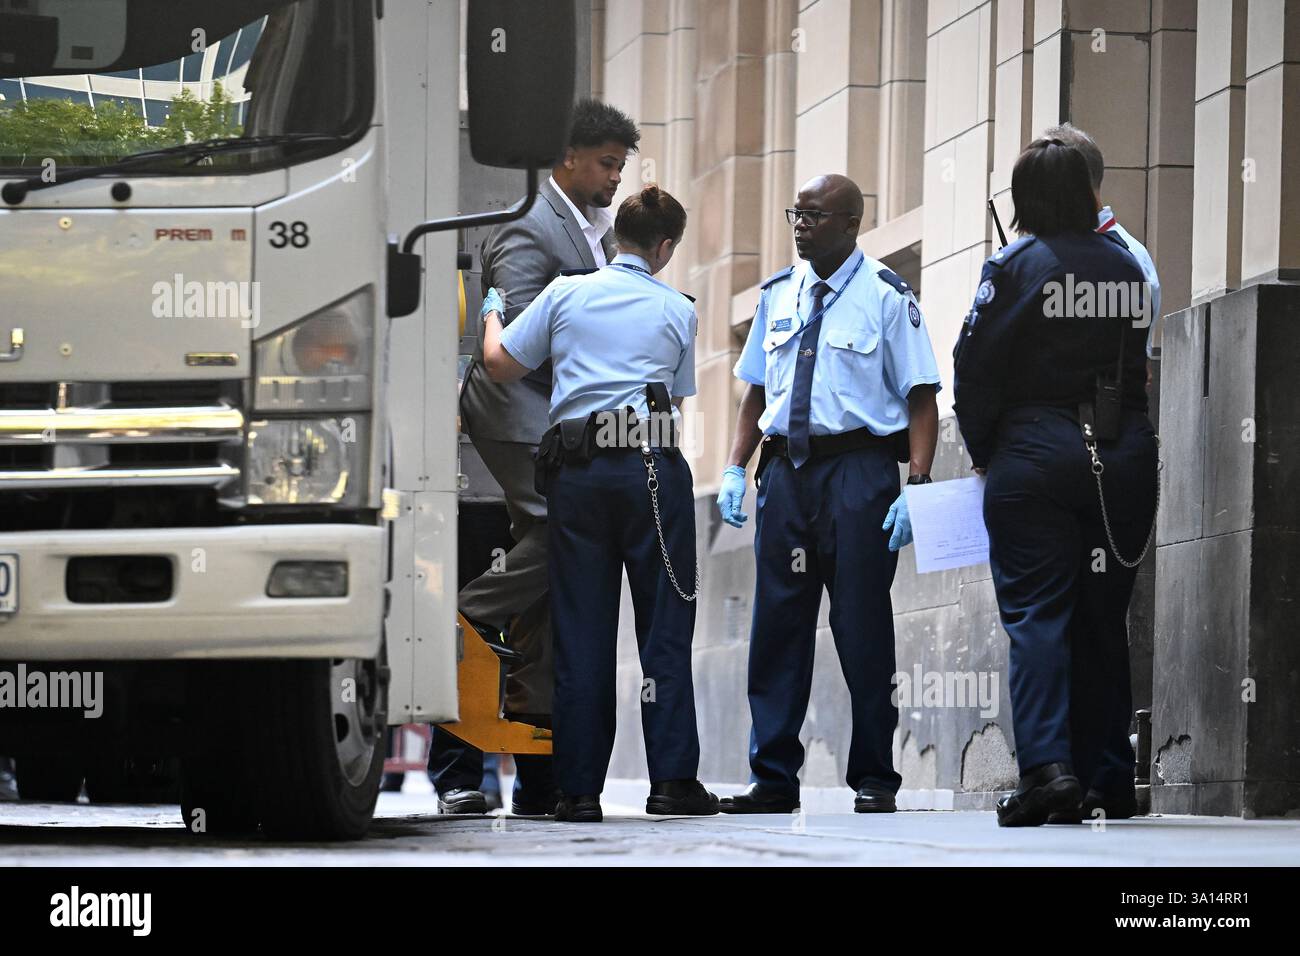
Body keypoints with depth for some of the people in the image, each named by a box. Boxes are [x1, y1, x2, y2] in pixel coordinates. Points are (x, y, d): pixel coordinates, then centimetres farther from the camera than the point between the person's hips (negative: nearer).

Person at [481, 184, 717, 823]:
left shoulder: (565, 295, 7)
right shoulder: (677, 310, 8)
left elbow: (500, 364, 11)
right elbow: (678, 398, 13)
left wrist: (492, 316, 30)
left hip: (576, 466, 1)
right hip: (653, 469, -1)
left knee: (580, 629, 4)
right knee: (664, 626, 4)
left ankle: (579, 788, 2)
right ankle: (672, 778, -2)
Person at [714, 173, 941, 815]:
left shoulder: (885, 297, -2)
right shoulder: (778, 295, 14)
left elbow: (921, 399, -6)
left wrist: (916, 487, -16)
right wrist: (734, 469, 7)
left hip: (858, 469, -5)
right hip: (785, 467, 5)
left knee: (862, 627, -2)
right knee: (778, 623, 5)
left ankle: (874, 779, 6)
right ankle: (772, 779, 10)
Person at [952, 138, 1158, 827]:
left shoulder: (1017, 266, -6)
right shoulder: (1124, 265, 5)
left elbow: (976, 366, -6)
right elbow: (1138, 356, 9)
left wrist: (982, 451, 7)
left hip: (1036, 456, -4)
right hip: (1124, 453, 4)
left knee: (1035, 614, -4)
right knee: (1103, 616, 12)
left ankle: (1047, 765, -20)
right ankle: (1103, 775, 16)